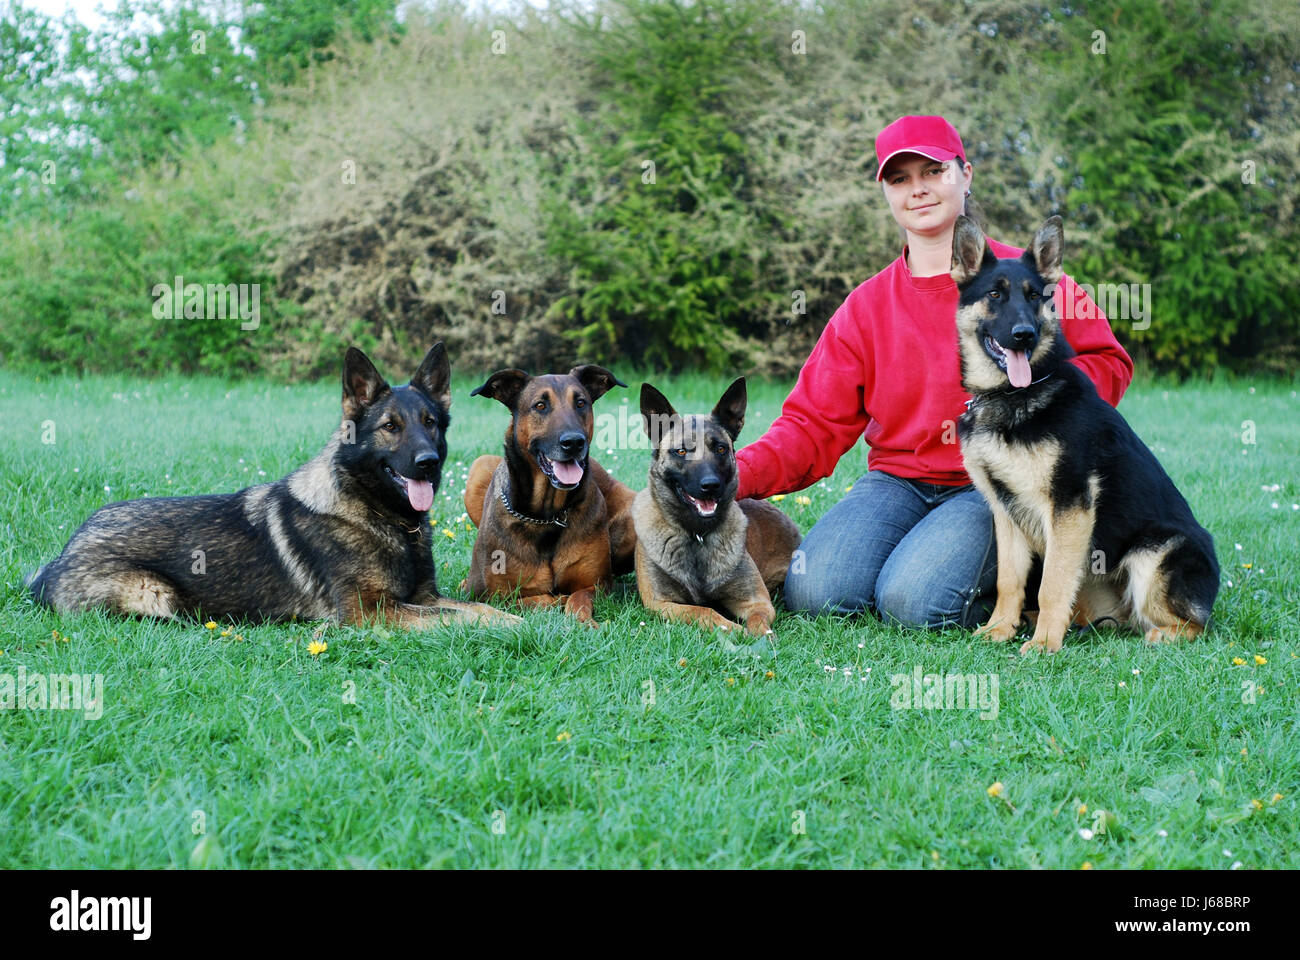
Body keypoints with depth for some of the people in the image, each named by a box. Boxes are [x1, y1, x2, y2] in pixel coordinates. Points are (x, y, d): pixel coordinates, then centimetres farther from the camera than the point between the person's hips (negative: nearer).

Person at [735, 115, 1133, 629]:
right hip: (896, 479, 3)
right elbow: (814, 426, 4)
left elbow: (1108, 363, 3)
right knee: (813, 592, -21)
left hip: (995, 484, -3)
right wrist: (740, 474, -15)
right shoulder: (866, 307, 8)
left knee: (913, 601, -28)